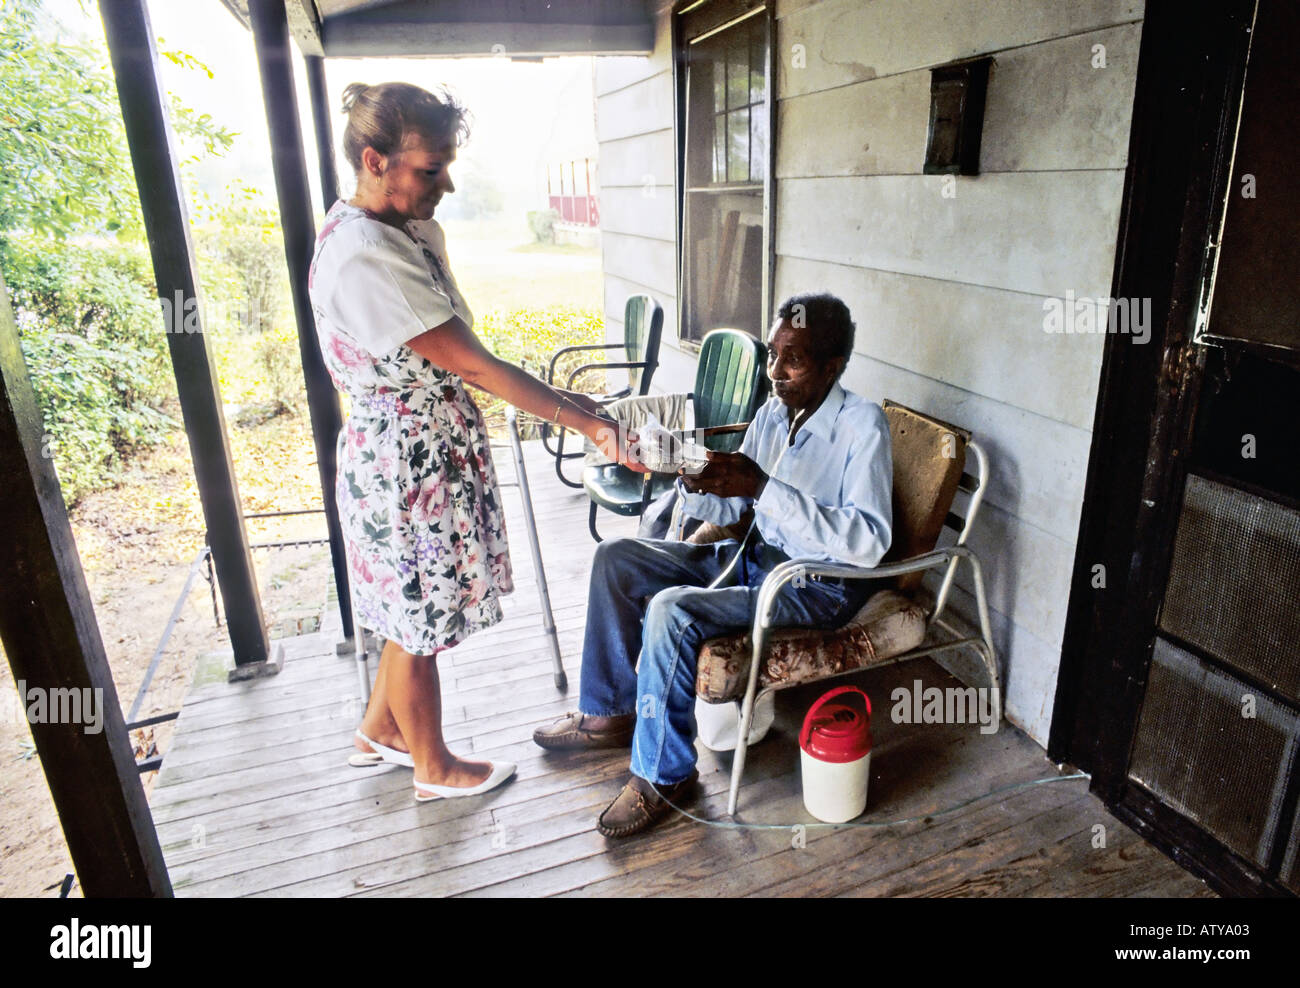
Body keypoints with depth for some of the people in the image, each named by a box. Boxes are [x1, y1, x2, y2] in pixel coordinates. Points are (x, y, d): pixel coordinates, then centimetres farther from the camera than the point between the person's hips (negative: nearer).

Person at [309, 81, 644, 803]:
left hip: (437, 453, 9)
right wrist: (584, 422, -25)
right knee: (420, 620, 10)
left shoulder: (414, 230, 6)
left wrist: (556, 398, 6)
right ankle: (434, 767, 33)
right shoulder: (360, 256, -25)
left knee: (416, 611, 23)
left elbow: (457, 360, 11)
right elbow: (472, 363, -27)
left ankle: (378, 731, 45)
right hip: (405, 465, -9)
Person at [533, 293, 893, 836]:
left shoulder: (861, 425, -18)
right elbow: (730, 510, 9)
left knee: (672, 610, -29)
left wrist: (764, 488, -34)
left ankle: (663, 773, -8)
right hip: (757, 555, 8)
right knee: (615, 557, 0)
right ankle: (609, 713, 12)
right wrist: (696, 484, -15)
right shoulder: (772, 412, 4)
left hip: (819, 587, -8)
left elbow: (868, 542, -30)